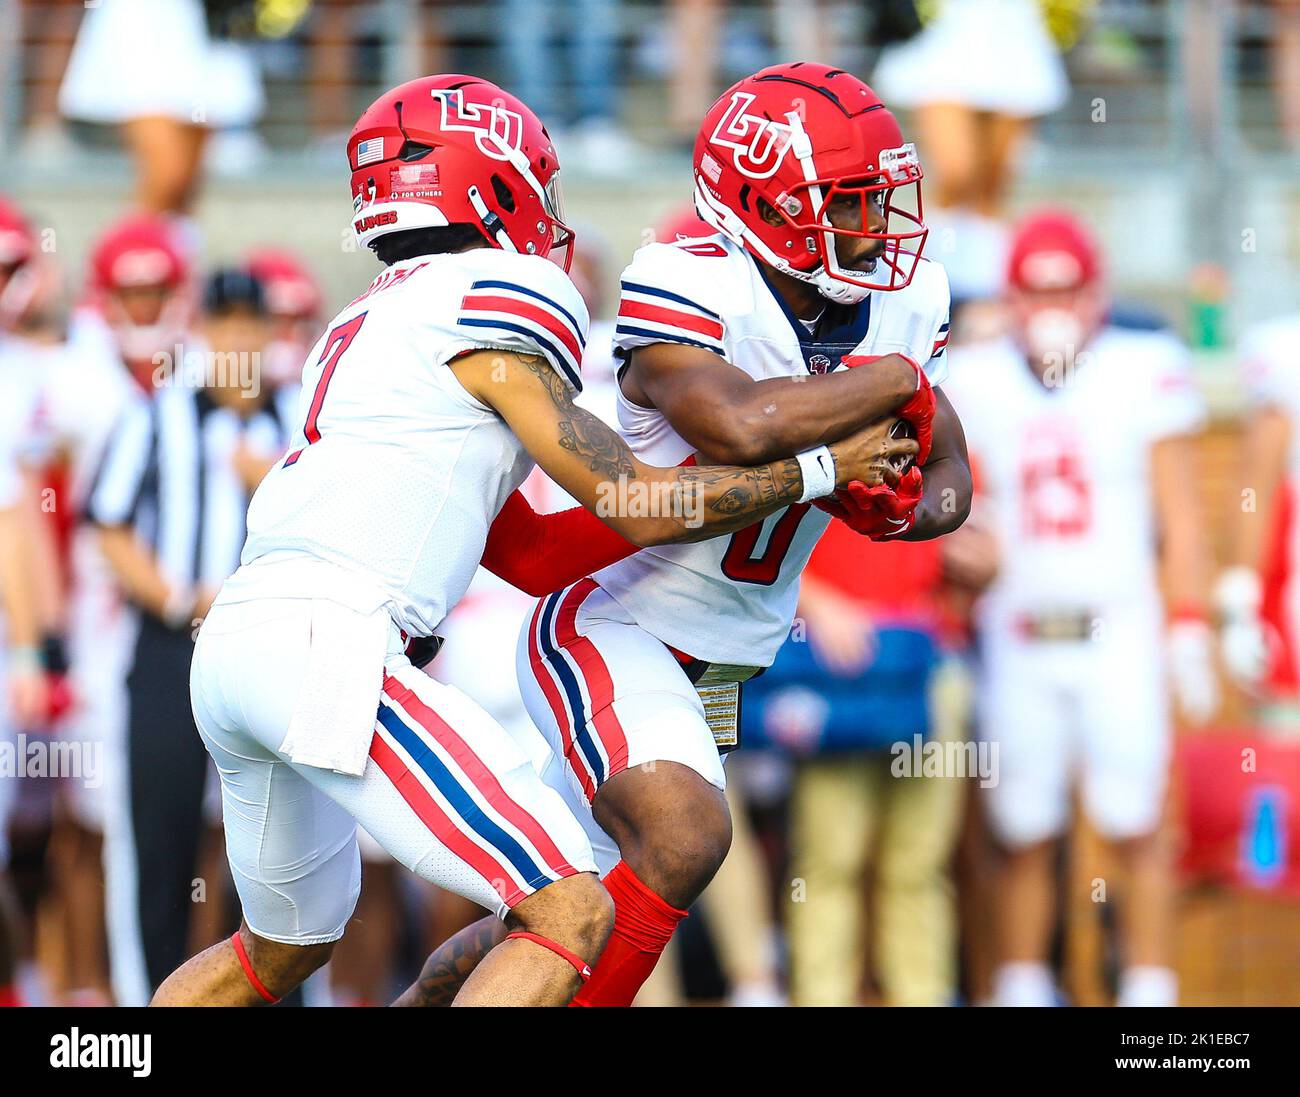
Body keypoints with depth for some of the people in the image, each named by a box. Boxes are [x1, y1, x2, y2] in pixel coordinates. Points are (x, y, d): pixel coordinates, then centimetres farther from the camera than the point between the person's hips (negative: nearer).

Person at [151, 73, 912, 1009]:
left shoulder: (369, 332, 27)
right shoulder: (493, 301, 0)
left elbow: (531, 555, 26)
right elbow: (637, 507, 2)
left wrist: (706, 482, 25)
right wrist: (821, 472, 13)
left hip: (232, 646, 9)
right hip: (327, 647, -9)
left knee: (287, 947, 30)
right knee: (572, 915, -9)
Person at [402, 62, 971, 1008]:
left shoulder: (898, 307, 0)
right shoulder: (683, 292, -22)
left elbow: (951, 486, 9)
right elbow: (743, 427, -40)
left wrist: (899, 508, -16)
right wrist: (897, 382, -25)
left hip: (720, 669, 8)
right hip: (611, 634, -8)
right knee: (685, 836, -30)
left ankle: (419, 1001, 35)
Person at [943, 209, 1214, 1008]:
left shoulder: (1144, 373, 0)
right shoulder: (976, 386, 6)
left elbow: (1180, 521, 2)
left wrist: (1189, 634, -2)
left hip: (1119, 633, -2)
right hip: (1016, 638, 2)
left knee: (1136, 828, -6)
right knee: (1024, 837, 6)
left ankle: (1149, 990, -1)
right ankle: (1023, 988, 17)